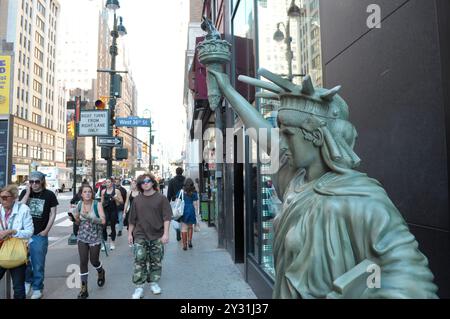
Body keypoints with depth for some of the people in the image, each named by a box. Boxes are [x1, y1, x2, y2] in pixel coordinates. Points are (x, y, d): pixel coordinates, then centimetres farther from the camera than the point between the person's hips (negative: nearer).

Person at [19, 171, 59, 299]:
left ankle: (37, 288, 22)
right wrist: (28, 193, -15)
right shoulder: (25, 192, 1)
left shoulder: (49, 194, -6)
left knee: (38, 263, 6)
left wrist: (46, 230, -7)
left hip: (40, 235, -3)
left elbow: (53, 213, -1)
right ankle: (28, 280, 40)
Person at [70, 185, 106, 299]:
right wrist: (74, 218, -12)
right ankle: (84, 289, 12)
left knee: (93, 261, 8)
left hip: (95, 237, -3)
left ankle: (101, 272, 44)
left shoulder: (97, 204, -13)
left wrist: (89, 217, -31)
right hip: (82, 237, 3)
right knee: (83, 262, -1)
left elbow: (103, 221, -20)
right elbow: (78, 222, 10)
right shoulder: (79, 205, -2)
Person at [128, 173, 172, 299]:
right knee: (139, 260, -5)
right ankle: (139, 287, 4)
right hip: (140, 235, 1)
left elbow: (167, 217, -7)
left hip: (157, 236, -1)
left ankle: (154, 282, 27)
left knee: (156, 261, 9)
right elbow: (132, 219, 11)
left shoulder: (161, 198, -4)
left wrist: (166, 233, -13)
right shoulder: (137, 200, 4)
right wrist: (130, 233, 11)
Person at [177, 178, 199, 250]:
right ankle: (189, 241, 13)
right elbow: (195, 204, 0)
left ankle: (184, 245, 6)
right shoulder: (194, 193, -1)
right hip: (191, 211, 0)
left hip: (183, 211, 0)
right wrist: (196, 212, 8)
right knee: (190, 226, 20)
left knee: (184, 228, 5)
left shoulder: (181, 191, 1)